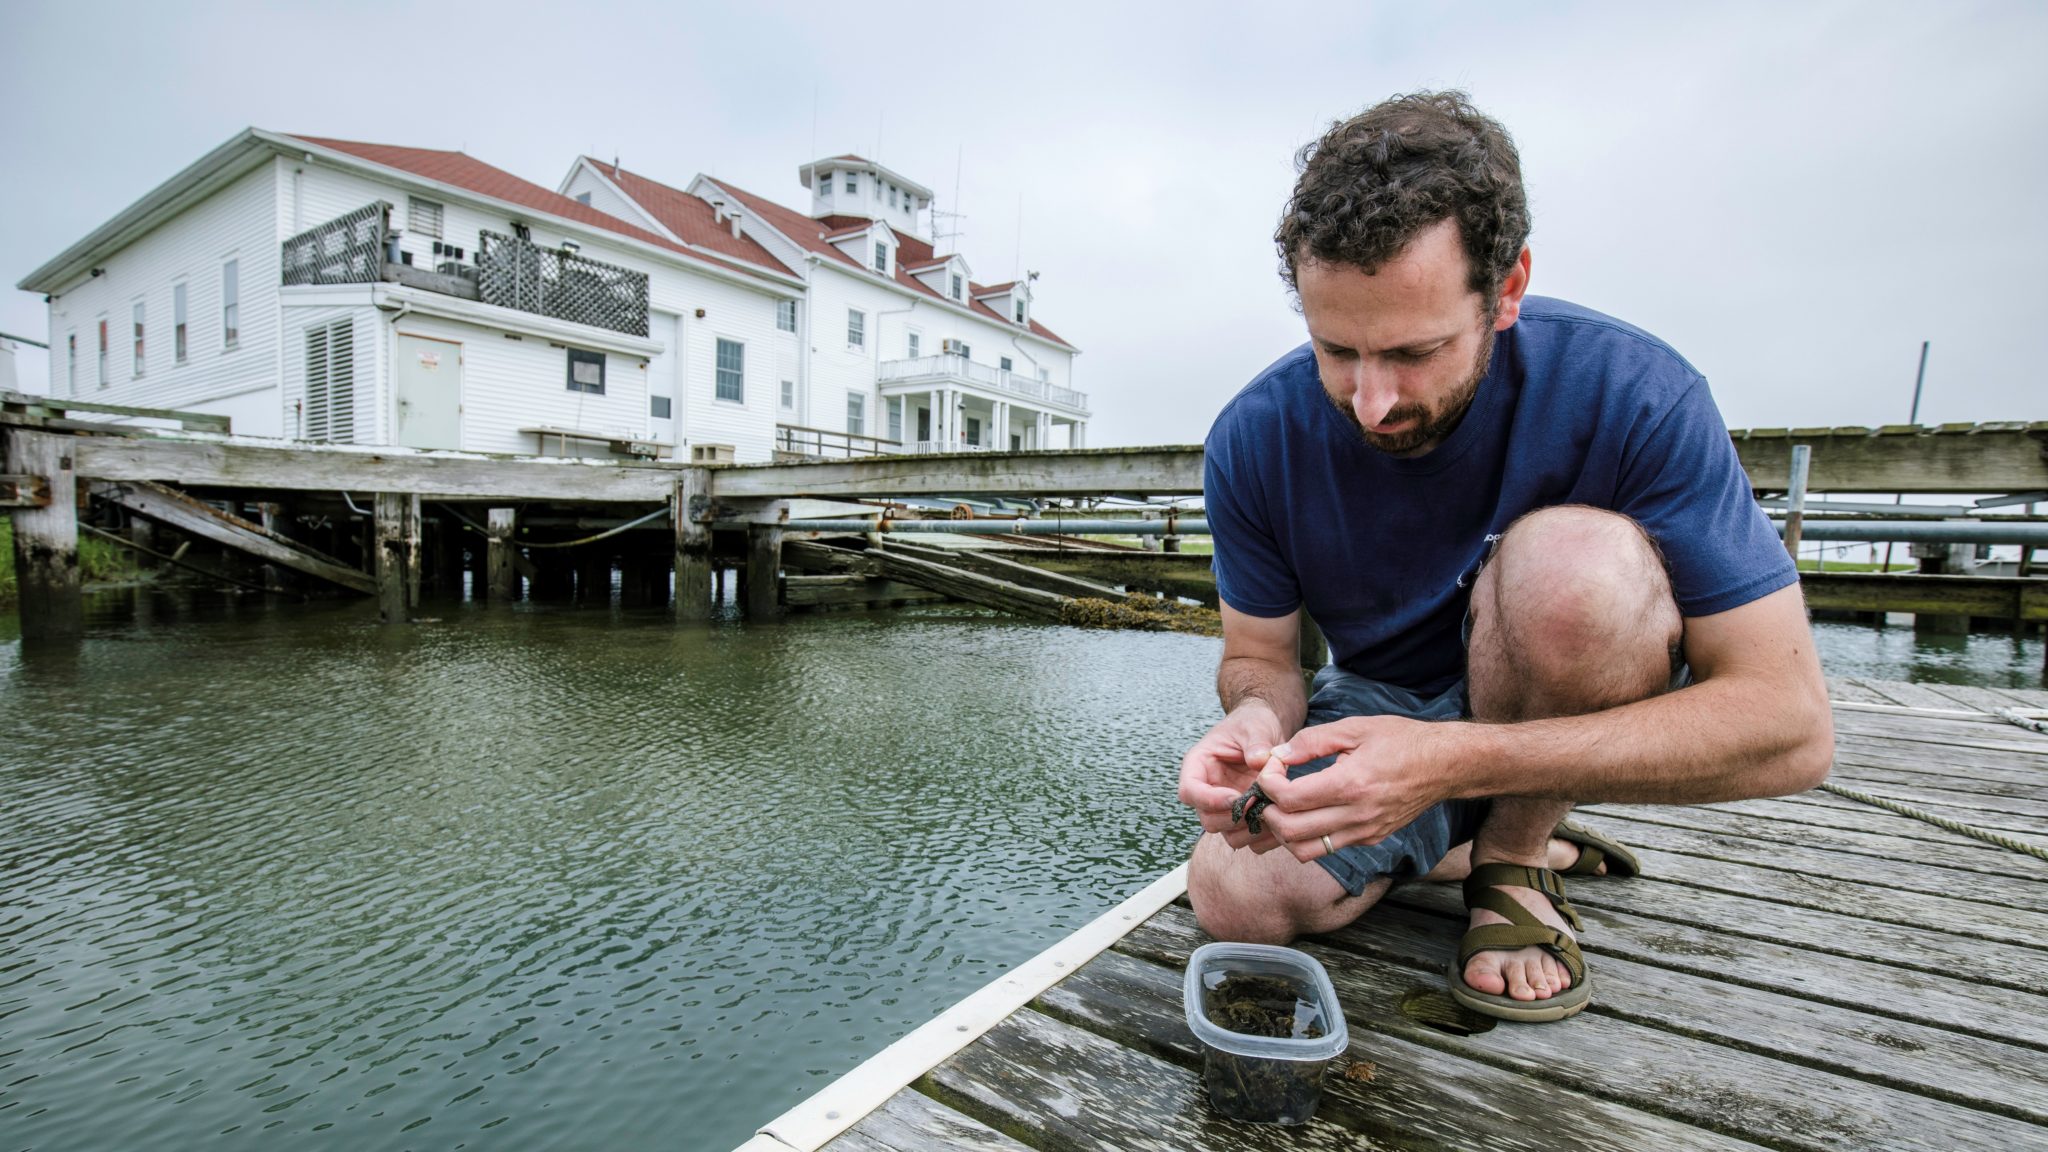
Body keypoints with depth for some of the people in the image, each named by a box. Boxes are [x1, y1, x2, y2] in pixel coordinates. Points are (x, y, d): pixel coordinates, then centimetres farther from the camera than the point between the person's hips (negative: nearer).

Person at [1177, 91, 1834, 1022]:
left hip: (1572, 715, -2)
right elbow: (1259, 654, -6)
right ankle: (1517, 831, 7)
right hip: (1378, 709, 3)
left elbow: (1790, 726, -27)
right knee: (1233, 898, -20)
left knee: (1572, 555, -33)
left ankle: (1514, 856, -6)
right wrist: (1256, 722, -32)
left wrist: (1454, 761, -40)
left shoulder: (1630, 394, -25)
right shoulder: (1254, 440, -16)